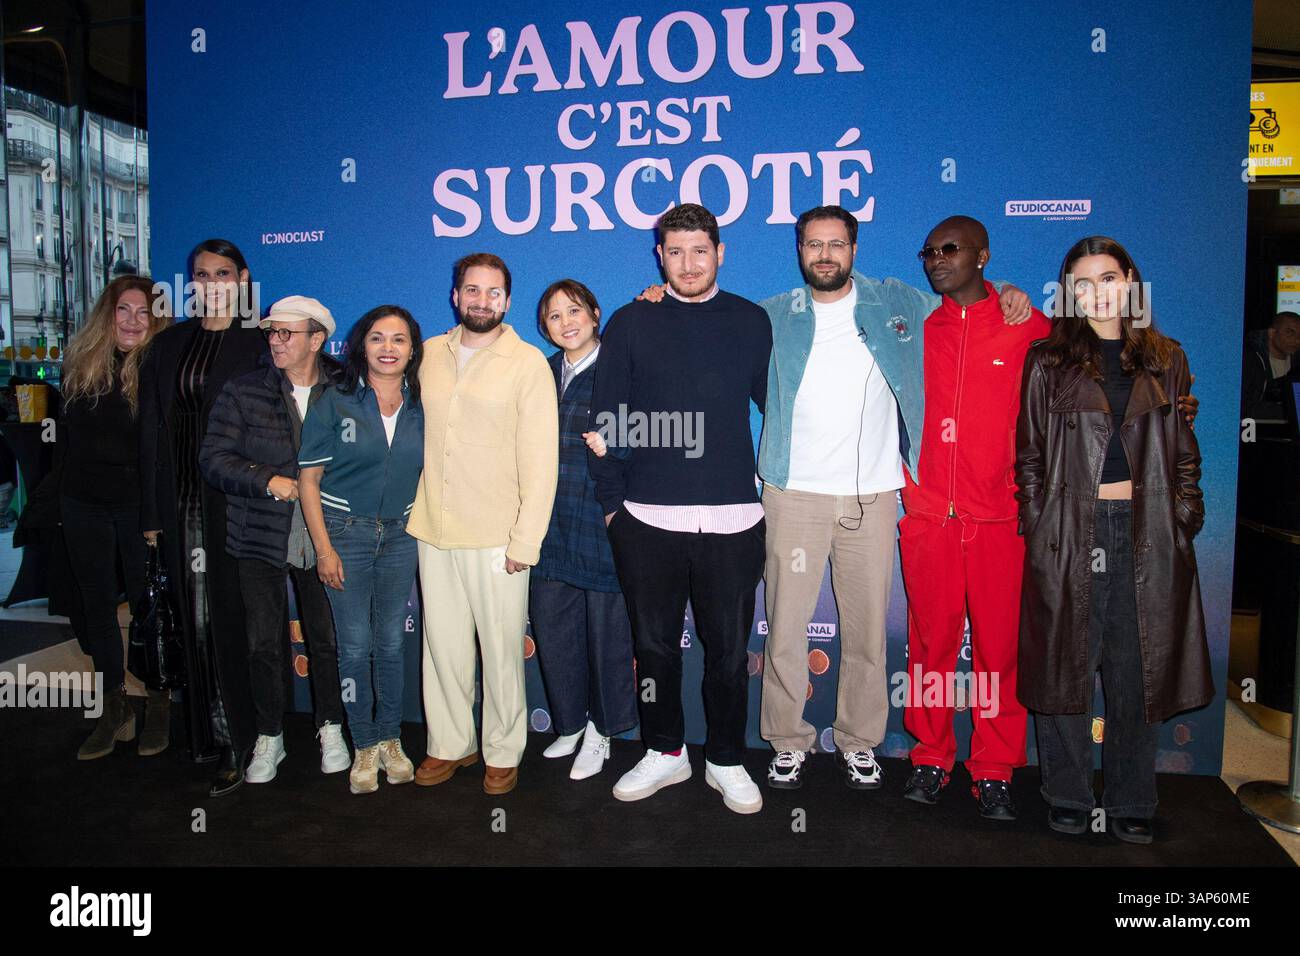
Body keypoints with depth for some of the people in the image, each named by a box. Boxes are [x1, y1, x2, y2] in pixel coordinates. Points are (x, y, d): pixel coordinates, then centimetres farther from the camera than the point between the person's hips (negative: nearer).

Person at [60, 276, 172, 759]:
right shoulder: (79, 361, 4)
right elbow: (64, 432, 12)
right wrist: (66, 480, 9)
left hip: (139, 502, -5)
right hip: (84, 502, 5)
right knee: (97, 602, 11)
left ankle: (159, 705, 18)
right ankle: (114, 707, 24)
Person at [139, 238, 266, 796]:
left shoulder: (259, 345, -1)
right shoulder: (168, 345, 14)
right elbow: (152, 432, 12)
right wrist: (152, 513, 9)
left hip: (237, 504, -5)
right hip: (183, 505, 5)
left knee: (232, 620, -3)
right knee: (195, 620, 9)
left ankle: (238, 742, 7)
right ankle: (207, 732, 21)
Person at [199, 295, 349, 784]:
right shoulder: (243, 392, 2)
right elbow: (213, 458, -3)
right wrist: (268, 481, -15)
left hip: (322, 537, 0)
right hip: (261, 538, 1)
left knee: (326, 638, 6)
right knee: (263, 643, 4)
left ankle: (330, 729, 26)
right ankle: (269, 738, 22)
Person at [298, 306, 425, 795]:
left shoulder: (421, 410, 3)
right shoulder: (333, 403, -4)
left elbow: (429, 476, 10)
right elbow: (309, 480, -4)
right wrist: (324, 548, -9)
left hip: (400, 536, 2)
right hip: (345, 533, -2)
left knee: (391, 643, 8)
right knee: (355, 646, 2)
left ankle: (390, 740, 24)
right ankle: (364, 747, 18)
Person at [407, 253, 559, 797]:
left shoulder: (528, 363, -4)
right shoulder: (428, 355, 9)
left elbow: (540, 459, -7)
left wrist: (525, 541, -12)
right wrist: (417, 510, 9)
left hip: (497, 538, -4)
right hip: (434, 532, 4)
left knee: (501, 649, 4)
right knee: (443, 644, 11)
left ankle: (503, 752, 21)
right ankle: (449, 745, 28)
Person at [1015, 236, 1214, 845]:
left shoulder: (1165, 361, 12)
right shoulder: (1048, 363, 6)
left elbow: (1185, 452, 14)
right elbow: (1029, 456, 5)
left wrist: (1184, 519, 4)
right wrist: (1036, 526, -3)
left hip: (1146, 535, 2)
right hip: (1069, 531, -1)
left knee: (1137, 670, 5)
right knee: (1066, 664, 3)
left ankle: (1130, 806, 19)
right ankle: (1068, 798, 18)